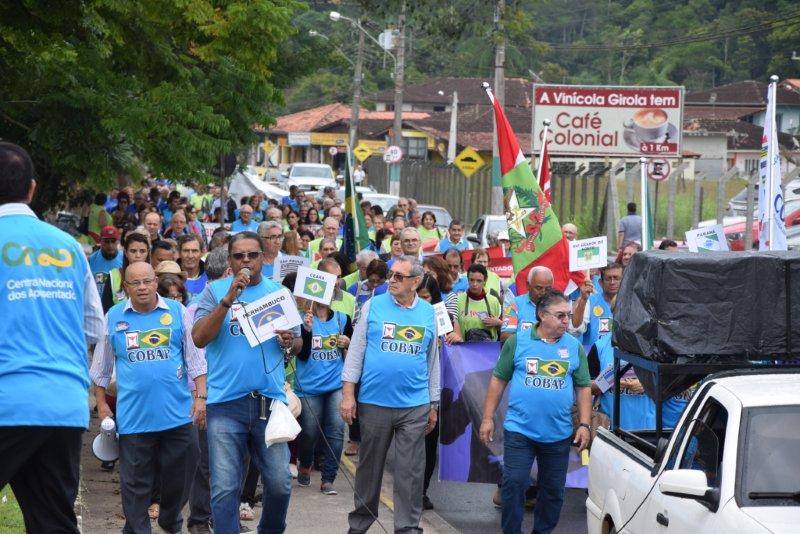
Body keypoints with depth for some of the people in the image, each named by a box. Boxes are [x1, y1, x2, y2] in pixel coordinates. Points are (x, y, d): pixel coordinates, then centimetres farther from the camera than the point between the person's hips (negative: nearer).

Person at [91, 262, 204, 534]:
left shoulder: (177, 311, 3)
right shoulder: (113, 317, 5)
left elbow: (195, 358, 5)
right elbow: (101, 367, 12)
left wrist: (201, 396, -2)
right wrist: (101, 404, 9)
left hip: (178, 413, 0)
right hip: (133, 417, 0)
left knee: (179, 475, 9)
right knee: (135, 481, 3)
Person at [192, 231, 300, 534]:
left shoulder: (278, 293, 11)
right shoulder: (215, 291, 3)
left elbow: (298, 344, 14)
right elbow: (199, 338, -9)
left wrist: (289, 343, -10)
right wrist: (228, 299, -17)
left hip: (270, 400, 2)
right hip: (226, 403, -2)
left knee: (280, 483, 3)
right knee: (225, 487, -2)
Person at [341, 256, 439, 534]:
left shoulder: (428, 313, 6)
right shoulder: (373, 306, 0)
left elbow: (432, 361, 12)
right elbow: (356, 351, 1)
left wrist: (433, 405, 12)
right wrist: (348, 394, -5)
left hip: (414, 406, 1)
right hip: (374, 403, -1)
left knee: (410, 472, 1)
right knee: (369, 467, 9)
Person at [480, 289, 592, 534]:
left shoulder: (574, 347, 5)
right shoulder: (517, 341, -2)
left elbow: (583, 388, 9)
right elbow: (498, 380, 2)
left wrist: (584, 424, 1)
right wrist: (488, 418, -1)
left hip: (558, 434, 3)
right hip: (519, 430, -2)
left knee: (553, 490, 11)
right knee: (514, 485, -4)